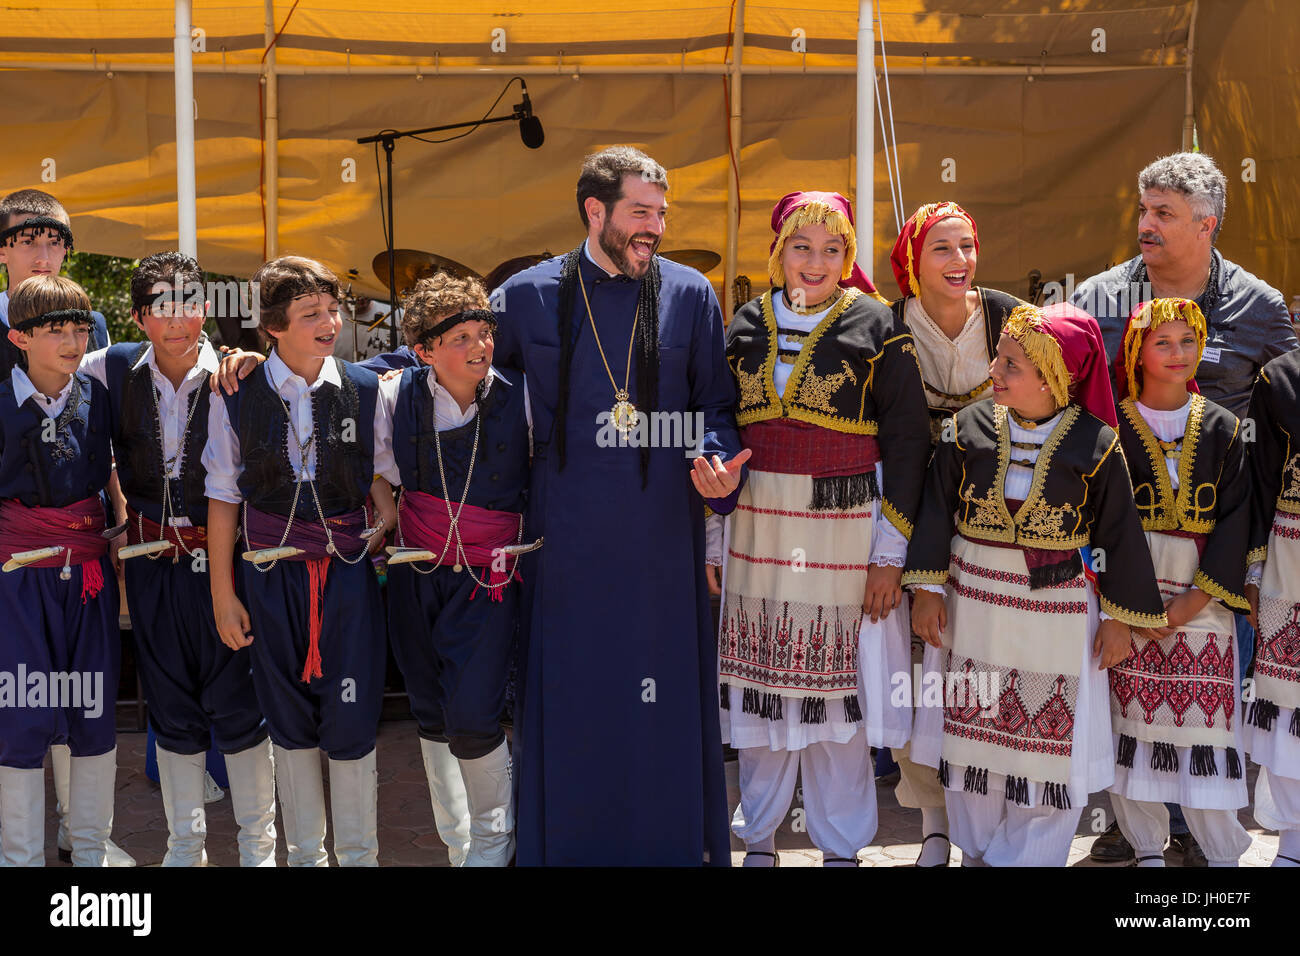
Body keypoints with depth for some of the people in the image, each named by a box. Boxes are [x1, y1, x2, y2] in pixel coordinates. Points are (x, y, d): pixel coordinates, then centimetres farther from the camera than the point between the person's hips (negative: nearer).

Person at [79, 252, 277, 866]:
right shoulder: (113, 370, -3)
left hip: (220, 555, -3)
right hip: (150, 557, 3)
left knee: (237, 704, 3)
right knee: (171, 709, 13)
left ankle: (259, 845, 18)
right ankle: (185, 845, 27)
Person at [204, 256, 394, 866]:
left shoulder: (366, 391, 0)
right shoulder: (237, 398, -2)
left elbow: (384, 478, 10)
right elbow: (222, 497, 2)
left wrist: (385, 525, -7)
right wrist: (223, 594, 2)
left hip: (348, 570, 0)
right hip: (271, 573, 0)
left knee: (352, 721, -1)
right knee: (289, 722, 11)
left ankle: (357, 854, 17)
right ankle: (304, 854, 26)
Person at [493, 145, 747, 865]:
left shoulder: (690, 295, 4)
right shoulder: (529, 296, 4)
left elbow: (718, 404, 7)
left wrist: (716, 459, -11)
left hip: (659, 534, 0)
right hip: (567, 534, 0)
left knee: (662, 697, 4)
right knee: (566, 700, 5)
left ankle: (672, 845, 19)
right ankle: (562, 842, 20)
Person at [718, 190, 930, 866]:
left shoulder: (877, 329, -1)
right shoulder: (746, 326, 9)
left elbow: (905, 444, -1)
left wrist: (890, 554, -5)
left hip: (842, 530, -3)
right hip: (755, 528, 3)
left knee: (835, 681, 1)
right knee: (761, 682, 7)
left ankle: (841, 844, 15)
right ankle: (758, 836, 21)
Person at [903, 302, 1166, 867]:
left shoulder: (1095, 443, -8)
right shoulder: (970, 429, -3)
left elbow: (1119, 533, -2)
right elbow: (936, 508, 1)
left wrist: (1118, 618, 0)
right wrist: (927, 589, -3)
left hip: (1058, 610, -2)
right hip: (974, 607, 2)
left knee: (1051, 746, 3)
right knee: (973, 735, 12)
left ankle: (1026, 856, 19)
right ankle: (977, 851, 29)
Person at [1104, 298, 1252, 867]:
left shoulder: (1222, 428, 7)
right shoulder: (1113, 426, 3)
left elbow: (1235, 518, 1)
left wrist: (1197, 599, -9)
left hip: (1202, 595, 1)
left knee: (1208, 718, -2)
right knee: (1132, 717, 0)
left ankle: (1223, 852, 9)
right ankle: (1147, 848, 13)